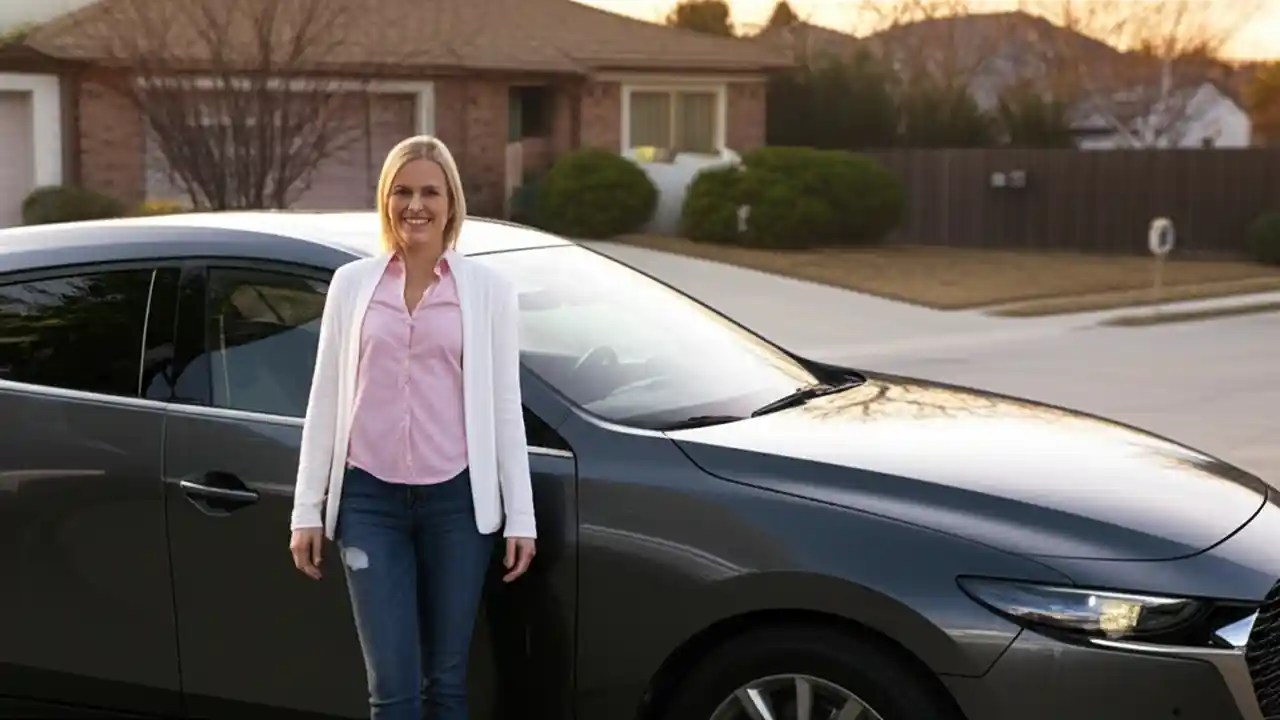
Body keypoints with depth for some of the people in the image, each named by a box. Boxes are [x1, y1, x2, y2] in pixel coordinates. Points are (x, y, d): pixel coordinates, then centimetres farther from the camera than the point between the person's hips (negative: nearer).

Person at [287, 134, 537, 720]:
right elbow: (325, 400, 8)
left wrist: (520, 518, 1)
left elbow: (505, 408, 4)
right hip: (370, 499, 0)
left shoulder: (487, 289, 3)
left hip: (456, 499, 0)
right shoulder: (352, 283, 7)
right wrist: (307, 509, 6)